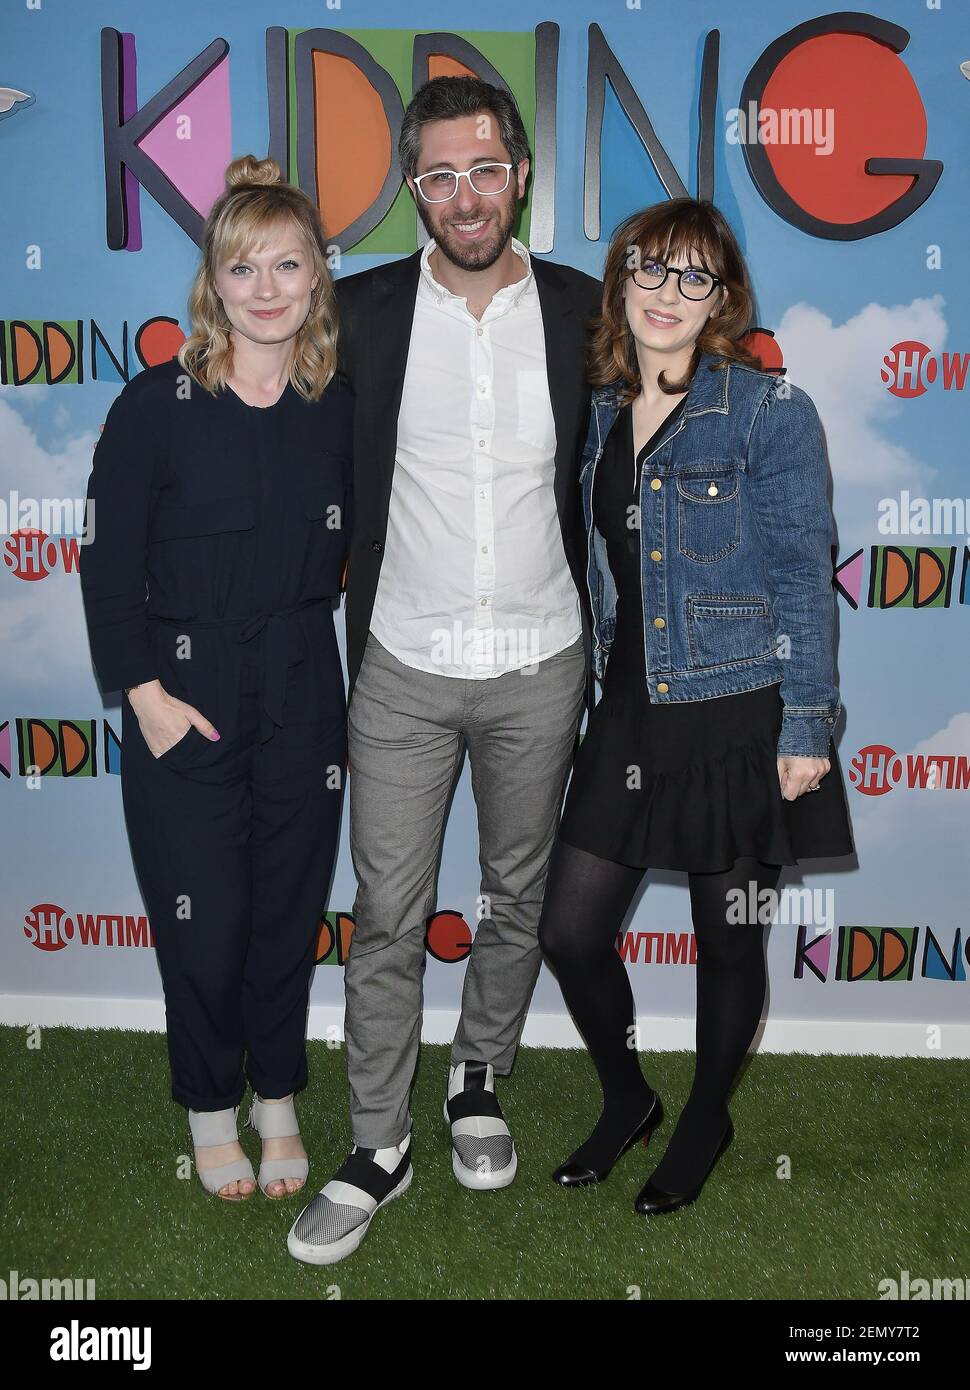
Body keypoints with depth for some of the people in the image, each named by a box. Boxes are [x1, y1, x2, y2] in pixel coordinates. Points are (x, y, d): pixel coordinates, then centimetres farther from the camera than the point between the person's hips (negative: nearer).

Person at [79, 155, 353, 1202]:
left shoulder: (341, 409, 1)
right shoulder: (156, 405, -8)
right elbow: (109, 563, -6)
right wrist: (143, 691, -10)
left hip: (303, 701, 3)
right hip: (185, 703, -2)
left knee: (289, 911, 12)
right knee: (203, 922, 6)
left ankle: (277, 1099, 34)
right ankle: (211, 1107, 31)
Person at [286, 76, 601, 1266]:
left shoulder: (584, 313, -1)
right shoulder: (360, 312, -3)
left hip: (540, 665, 1)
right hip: (404, 666, -1)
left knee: (517, 897, 16)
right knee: (387, 914, 4)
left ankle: (479, 1080, 39)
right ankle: (378, 1146, 21)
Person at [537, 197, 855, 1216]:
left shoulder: (769, 411, -9)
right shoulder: (601, 411, 7)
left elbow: (803, 576, -10)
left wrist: (807, 727, -12)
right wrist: (600, 691, 13)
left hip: (740, 719, -5)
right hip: (631, 717, 5)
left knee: (729, 941, 10)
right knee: (569, 930, 6)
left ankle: (705, 1123, 36)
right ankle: (626, 1101, 33)